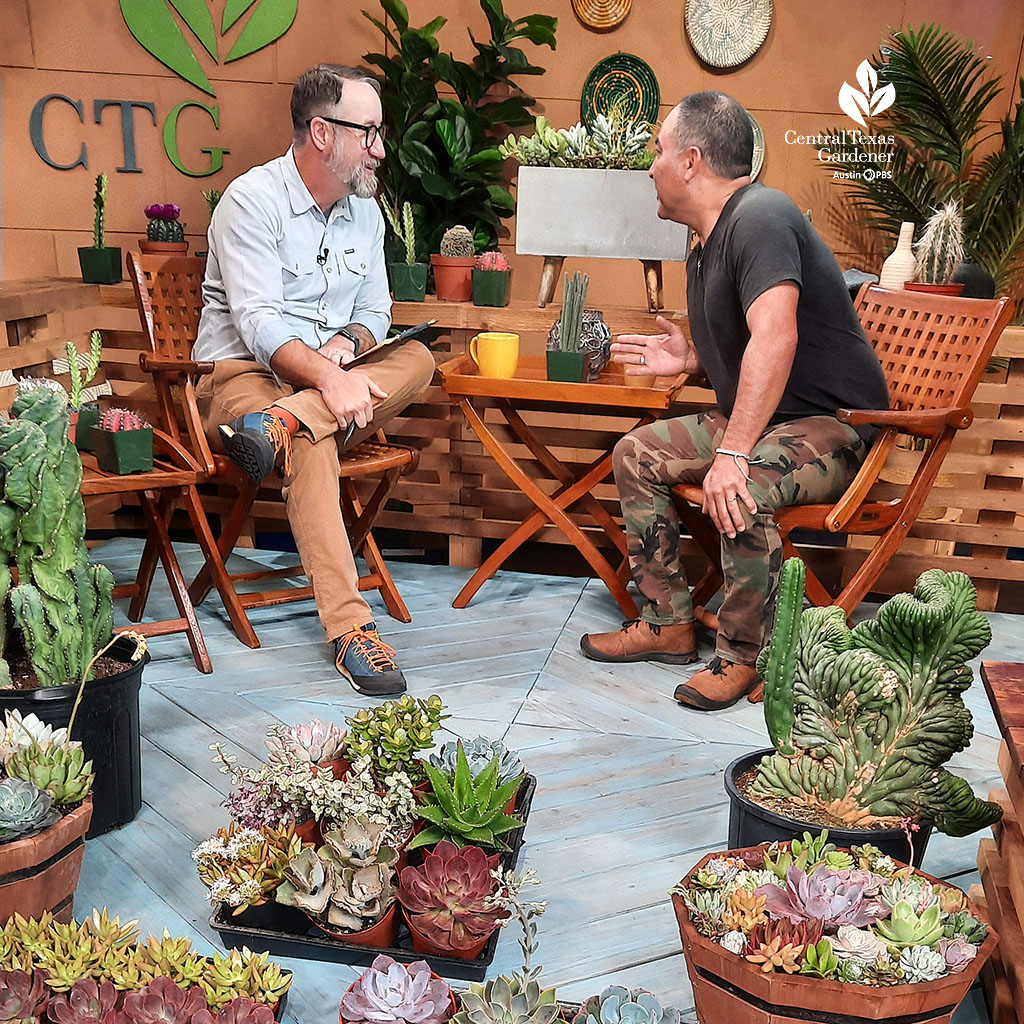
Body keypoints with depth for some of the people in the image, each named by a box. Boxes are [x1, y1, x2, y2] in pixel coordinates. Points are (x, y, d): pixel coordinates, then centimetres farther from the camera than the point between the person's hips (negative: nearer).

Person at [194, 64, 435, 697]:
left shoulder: (365, 211, 12)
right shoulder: (253, 199, -9)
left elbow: (376, 312, 14)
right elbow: (259, 322, -20)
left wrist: (348, 343, -12)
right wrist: (327, 376, -36)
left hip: (331, 380, 7)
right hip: (244, 373, -6)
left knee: (416, 358, -20)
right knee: (312, 443, -38)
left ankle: (280, 422, -37)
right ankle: (350, 627, -41)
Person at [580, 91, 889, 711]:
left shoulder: (760, 216, -20)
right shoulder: (711, 242, 13)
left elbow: (775, 338, -34)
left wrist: (731, 455, -38)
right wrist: (692, 361, 6)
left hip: (833, 424, -10)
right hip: (757, 419, 10)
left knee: (742, 488, -36)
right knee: (637, 454, 4)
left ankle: (743, 658, -16)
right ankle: (669, 624, 8)